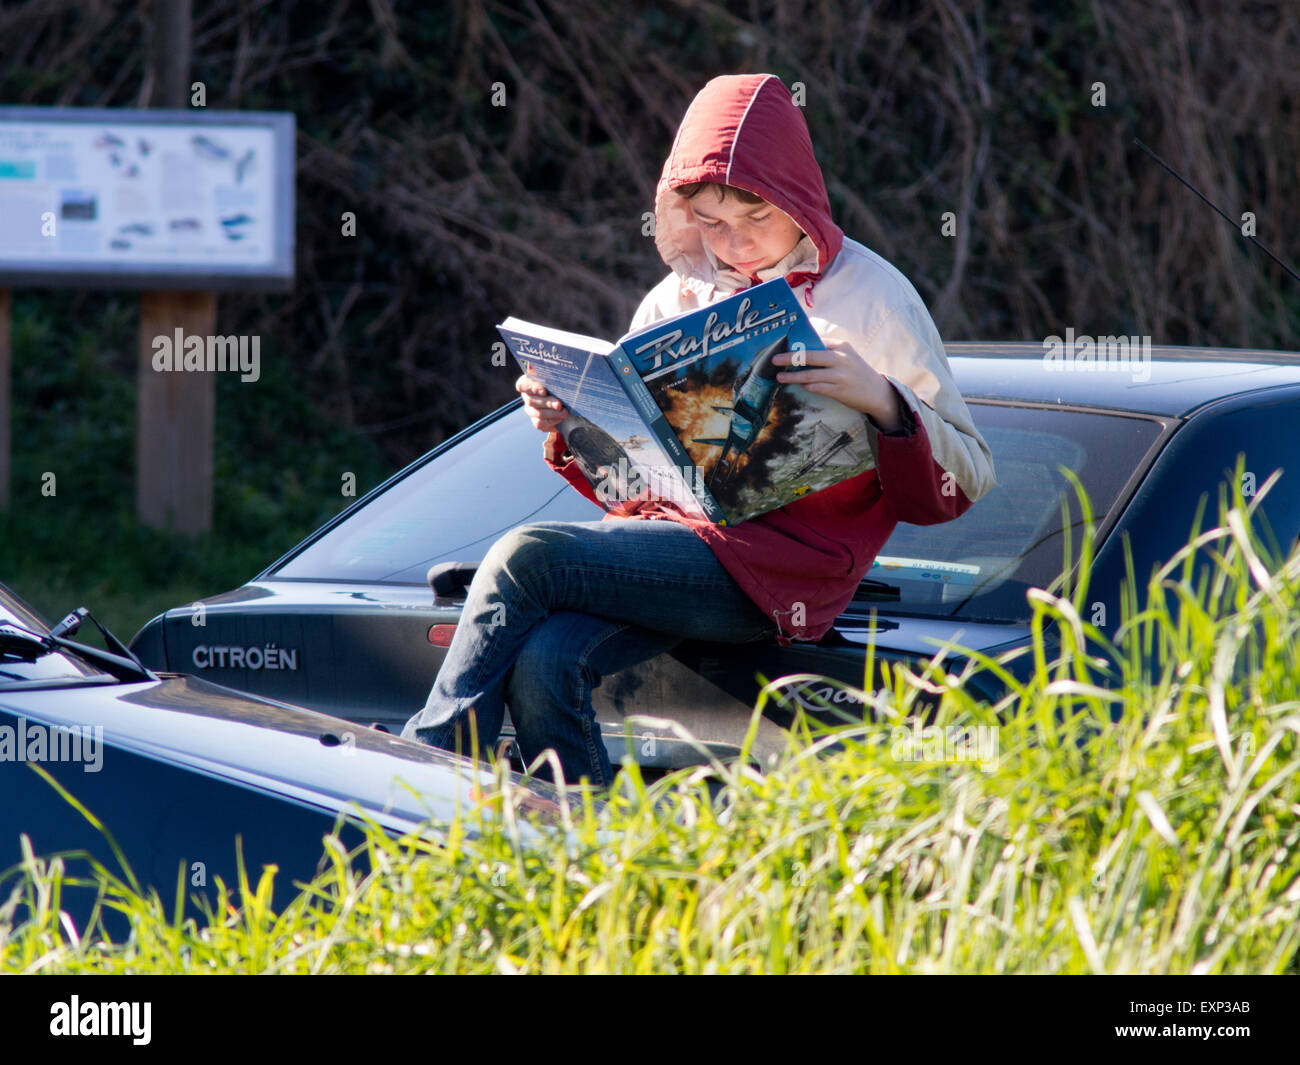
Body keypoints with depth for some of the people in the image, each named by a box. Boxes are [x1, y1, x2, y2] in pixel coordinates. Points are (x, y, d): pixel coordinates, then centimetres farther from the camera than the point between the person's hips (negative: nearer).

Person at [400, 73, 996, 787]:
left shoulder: (870, 296, 4)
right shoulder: (677, 299, 19)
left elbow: (963, 483, -1)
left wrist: (883, 402, -19)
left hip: (781, 567, -5)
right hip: (669, 531, 5)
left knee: (525, 557, -22)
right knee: (543, 666, -28)